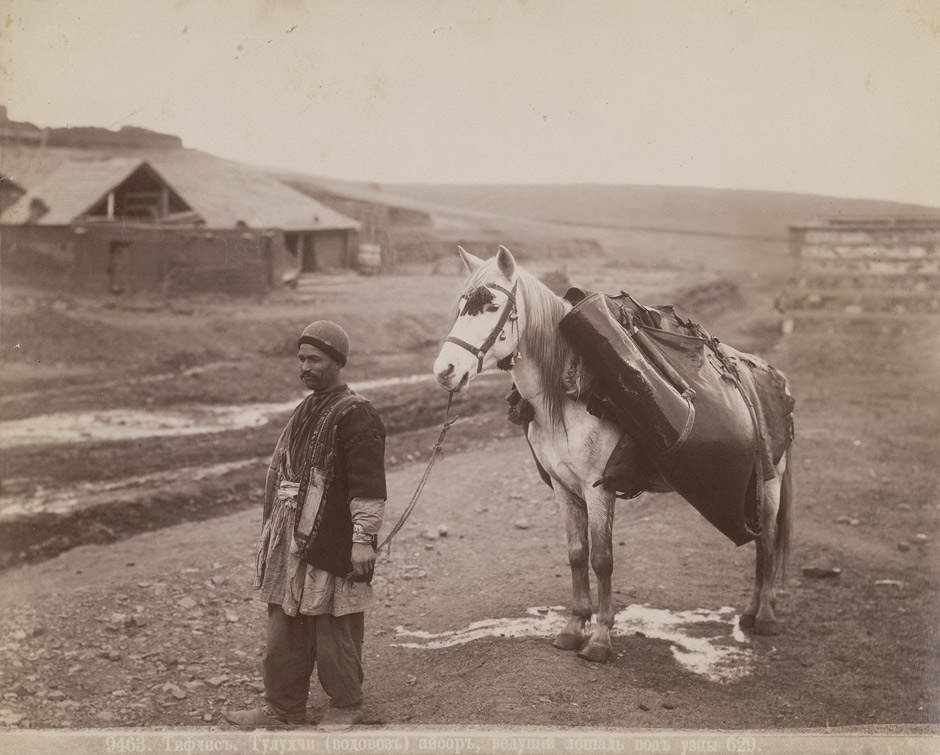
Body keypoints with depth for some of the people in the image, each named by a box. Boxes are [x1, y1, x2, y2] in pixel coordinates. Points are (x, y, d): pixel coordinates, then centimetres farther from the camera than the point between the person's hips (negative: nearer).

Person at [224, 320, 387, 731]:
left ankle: (345, 706, 22)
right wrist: (275, 531, 24)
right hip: (292, 542, 9)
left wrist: (362, 539, -21)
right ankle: (283, 706, 28)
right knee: (284, 628, 15)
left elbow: (368, 486, -19)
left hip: (332, 545, -9)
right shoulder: (306, 410, 13)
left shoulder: (356, 416, -15)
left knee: (335, 629, 4)